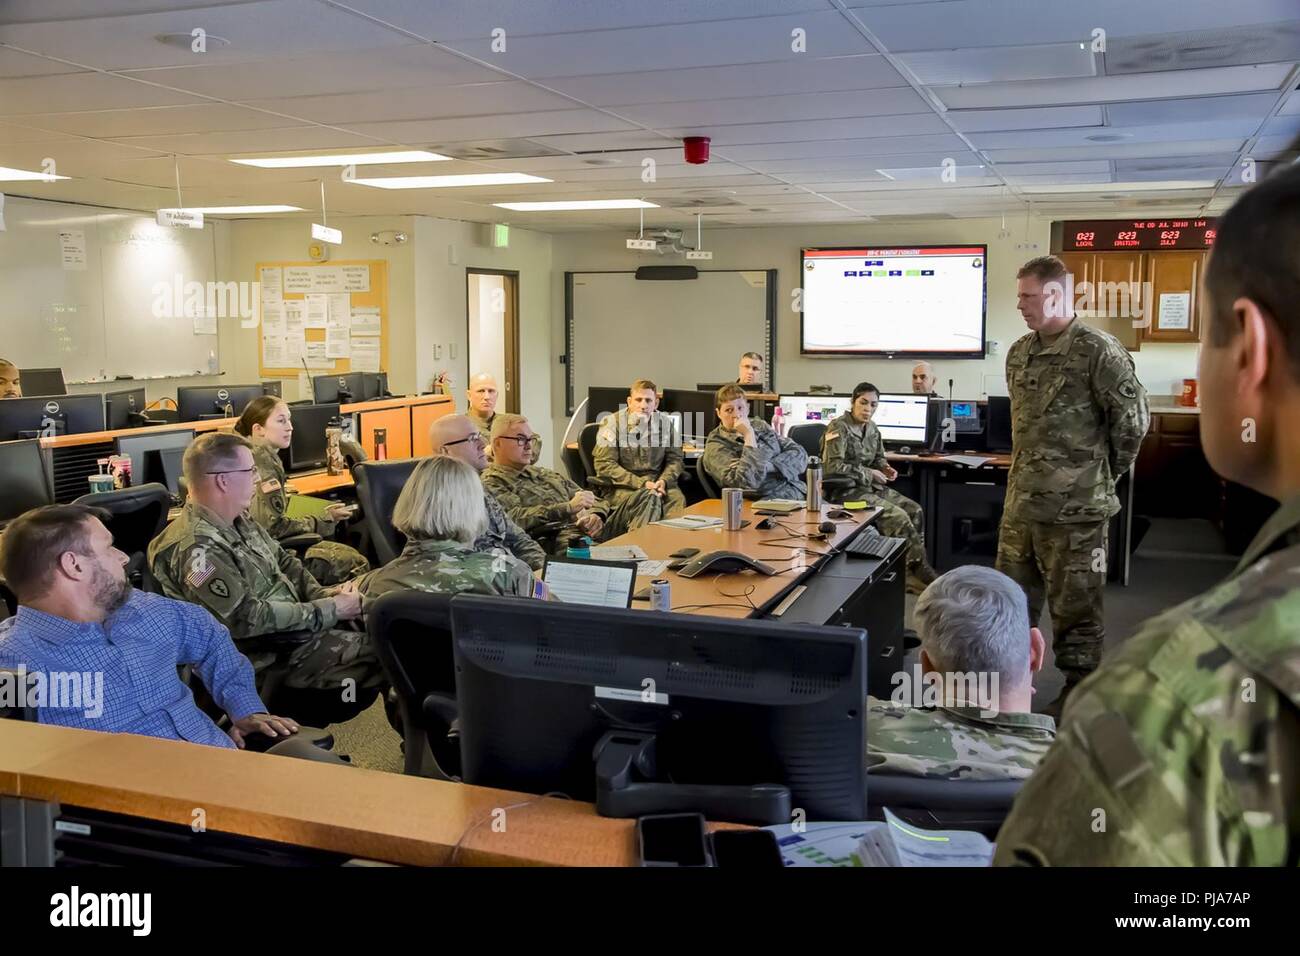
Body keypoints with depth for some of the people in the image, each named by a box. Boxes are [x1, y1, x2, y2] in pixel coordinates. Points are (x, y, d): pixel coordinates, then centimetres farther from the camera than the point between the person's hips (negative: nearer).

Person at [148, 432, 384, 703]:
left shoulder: (237, 521, 6)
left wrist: (324, 594, -5)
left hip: (294, 622, 10)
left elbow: (283, 562, 15)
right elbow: (246, 618, -28)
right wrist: (330, 610, -23)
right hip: (268, 654, -10)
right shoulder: (195, 547, -25)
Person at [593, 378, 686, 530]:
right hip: (621, 488, -3)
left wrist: (664, 481, -9)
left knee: (677, 498, -27)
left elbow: (674, 459, 13)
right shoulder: (612, 423, -4)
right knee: (650, 497, -33)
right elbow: (605, 465, -9)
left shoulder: (666, 423, 8)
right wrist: (641, 483, -16)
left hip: (655, 483, 4)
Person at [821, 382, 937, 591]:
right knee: (898, 516, -22)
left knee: (914, 510, -8)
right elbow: (833, 466, -22)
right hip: (845, 490, -8)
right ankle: (920, 570, -12)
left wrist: (885, 468, 1)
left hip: (870, 487, 8)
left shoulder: (872, 429, 11)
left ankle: (915, 569, -6)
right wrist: (869, 474, -18)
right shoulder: (839, 427, -13)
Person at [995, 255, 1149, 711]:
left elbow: (1133, 418, -10)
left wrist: (1102, 472, -1)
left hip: (1075, 507, -7)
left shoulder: (1097, 350, -12)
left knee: (1074, 605, 4)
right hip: (1021, 502, 7)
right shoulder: (1019, 352, 10)